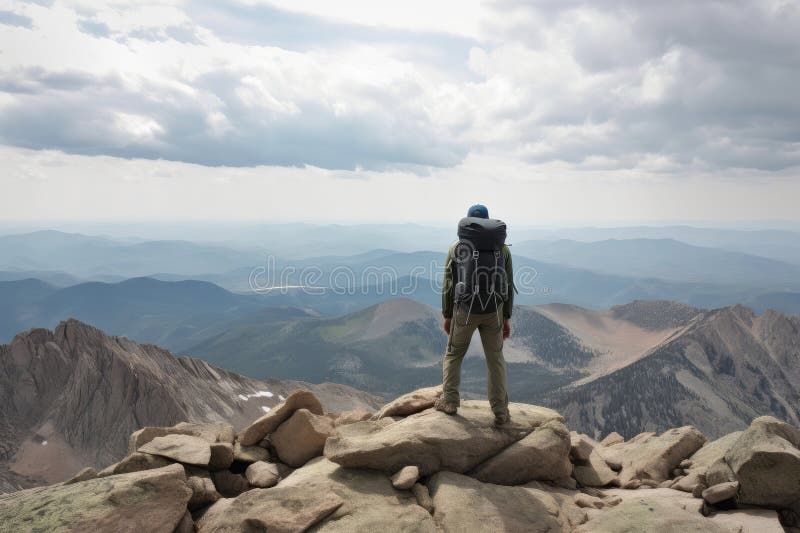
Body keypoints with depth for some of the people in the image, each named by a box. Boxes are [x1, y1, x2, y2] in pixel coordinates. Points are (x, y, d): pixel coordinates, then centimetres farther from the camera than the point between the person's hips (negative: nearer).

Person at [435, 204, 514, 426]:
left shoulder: (456, 248, -3)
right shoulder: (502, 248, 1)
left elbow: (449, 285, -1)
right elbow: (508, 286, 2)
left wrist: (447, 316, 9)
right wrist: (507, 318, 10)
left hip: (464, 311, -1)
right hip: (493, 312, 1)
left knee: (453, 355, 19)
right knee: (495, 360, 11)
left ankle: (449, 401, 15)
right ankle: (500, 412, 9)